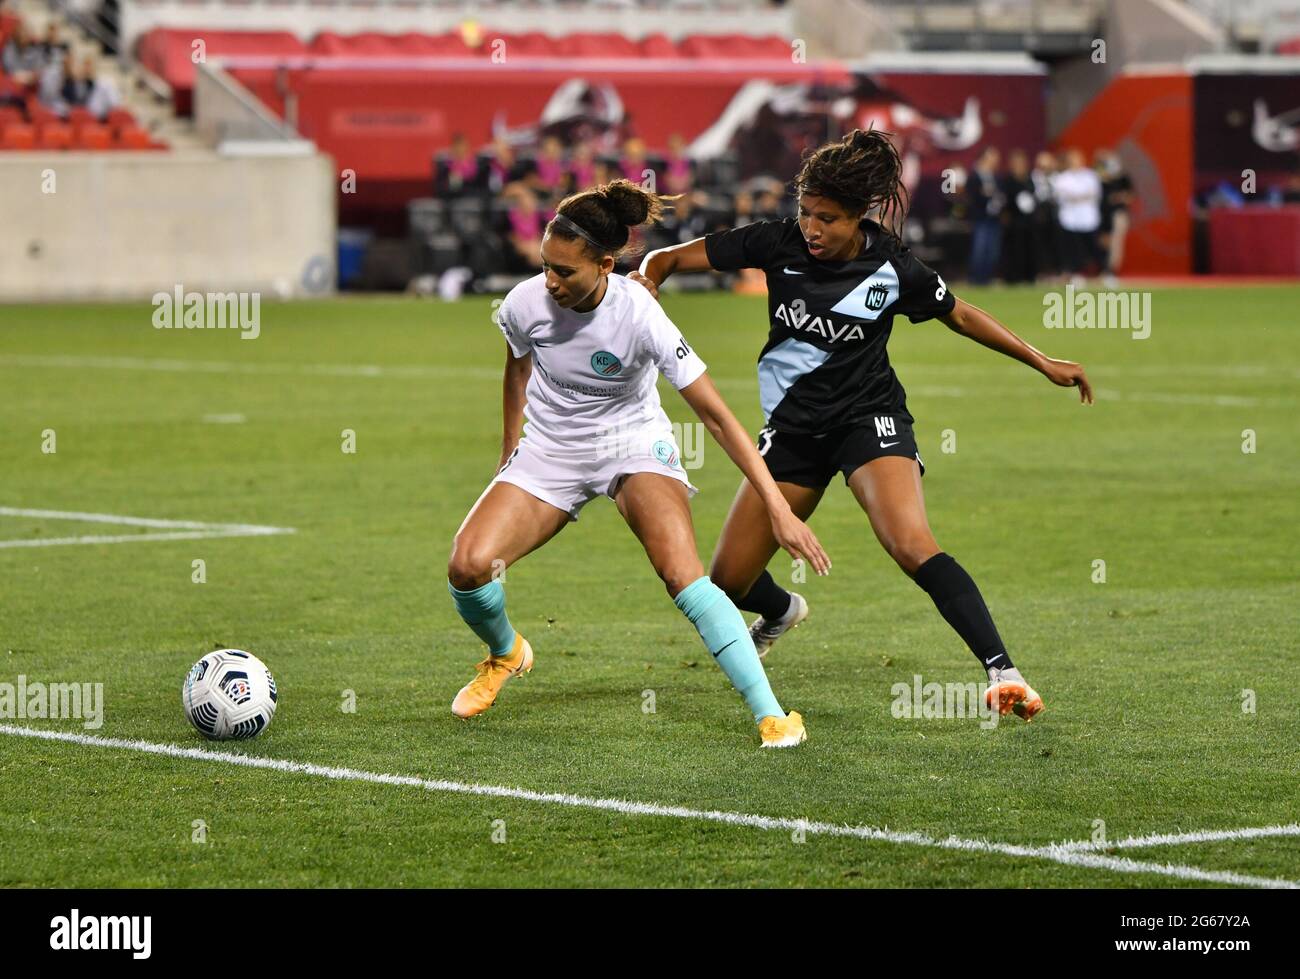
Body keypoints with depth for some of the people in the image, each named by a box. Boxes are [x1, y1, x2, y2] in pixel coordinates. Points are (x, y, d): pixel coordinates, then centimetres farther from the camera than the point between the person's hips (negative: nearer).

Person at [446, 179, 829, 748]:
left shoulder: (639, 317, -28)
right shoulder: (526, 303, -19)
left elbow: (715, 415, -25)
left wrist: (778, 508, -28)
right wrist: (510, 454, 16)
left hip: (634, 445, -3)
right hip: (549, 452, 3)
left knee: (684, 577, -27)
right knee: (467, 566, -17)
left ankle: (770, 713, -24)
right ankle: (504, 654, 17)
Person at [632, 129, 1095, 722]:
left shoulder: (891, 267, -12)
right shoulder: (778, 243, -9)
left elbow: (959, 316, 6)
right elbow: (674, 258, -4)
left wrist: (1044, 364, 7)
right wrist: (648, 276, -27)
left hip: (869, 417, -3)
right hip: (792, 424, 4)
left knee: (912, 546, -31)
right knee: (727, 581, 6)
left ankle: (1001, 671, -28)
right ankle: (782, 612, 44)